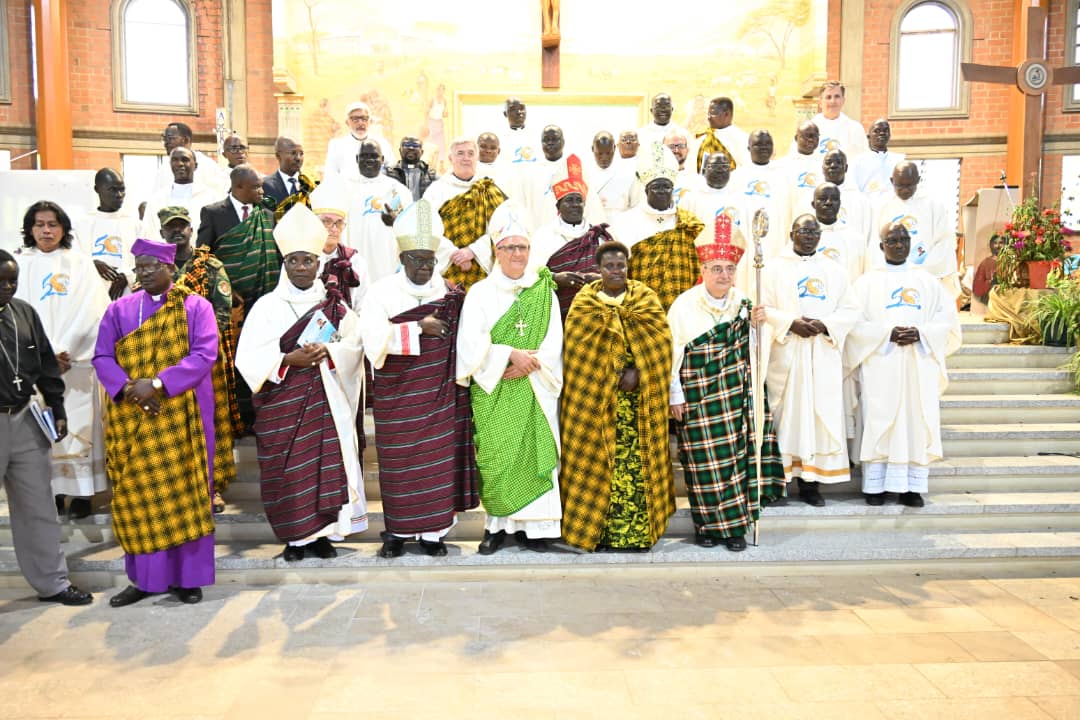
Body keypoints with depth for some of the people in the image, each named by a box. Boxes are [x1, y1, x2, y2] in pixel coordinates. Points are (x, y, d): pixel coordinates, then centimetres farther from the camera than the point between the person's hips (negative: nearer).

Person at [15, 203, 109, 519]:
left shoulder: (80, 263, 7)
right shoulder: (19, 264, 9)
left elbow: (90, 310, -2)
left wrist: (64, 350, -12)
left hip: (76, 359, -1)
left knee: (77, 425, -2)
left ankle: (81, 493, 1)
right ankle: (52, 491, 5)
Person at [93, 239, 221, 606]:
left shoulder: (196, 306, 2)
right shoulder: (119, 309, 11)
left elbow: (204, 354, -10)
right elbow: (102, 358, 4)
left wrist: (157, 384, -19)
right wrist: (128, 388, -15)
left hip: (182, 418, -3)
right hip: (131, 420, 3)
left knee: (184, 495, 2)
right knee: (136, 496, 5)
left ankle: (189, 576, 11)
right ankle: (144, 577, 15)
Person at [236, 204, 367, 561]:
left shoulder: (333, 304, 7)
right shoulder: (268, 305, 2)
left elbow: (354, 344, 3)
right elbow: (249, 356, -4)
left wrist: (327, 353, -15)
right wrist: (289, 360, -17)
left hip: (326, 399, 1)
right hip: (282, 402, -1)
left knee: (327, 460, 1)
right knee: (287, 467, 0)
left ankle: (322, 532, 14)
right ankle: (296, 537, 13)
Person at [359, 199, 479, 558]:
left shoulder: (448, 291, 7)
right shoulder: (383, 292, -1)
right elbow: (373, 337, -16)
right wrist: (419, 329, -17)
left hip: (440, 392, 2)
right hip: (397, 394, -2)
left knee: (440, 456, 3)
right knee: (399, 460, 3)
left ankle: (433, 531, 14)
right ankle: (398, 531, 17)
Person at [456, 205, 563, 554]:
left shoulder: (544, 292, 9)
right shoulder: (481, 292, 3)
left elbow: (554, 340, 2)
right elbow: (472, 342, -7)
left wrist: (530, 363, -14)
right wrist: (512, 354, -16)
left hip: (534, 389, 2)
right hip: (493, 390, -1)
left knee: (534, 453, 0)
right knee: (496, 457, -3)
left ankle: (529, 525, 8)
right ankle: (497, 524, 9)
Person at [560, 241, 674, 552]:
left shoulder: (646, 298, 8)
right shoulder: (585, 300, 6)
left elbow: (659, 342, -1)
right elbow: (578, 347, -4)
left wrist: (636, 372, -14)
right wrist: (612, 376, -12)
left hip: (637, 398, 0)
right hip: (596, 395, 0)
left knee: (635, 458, -2)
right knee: (598, 456, -1)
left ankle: (637, 529, 6)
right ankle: (599, 528, 6)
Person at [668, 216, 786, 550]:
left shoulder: (743, 302, 4)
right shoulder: (684, 305, -8)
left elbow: (749, 347, 14)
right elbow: (674, 352, -7)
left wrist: (758, 324, -6)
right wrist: (676, 396, -7)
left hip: (737, 396, 4)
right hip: (699, 395, -3)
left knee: (739, 454, 5)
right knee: (705, 460, 2)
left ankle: (735, 523, 16)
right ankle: (707, 524, 17)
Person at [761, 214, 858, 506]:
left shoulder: (835, 270, 15)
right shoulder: (774, 267, 7)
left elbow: (849, 309, 8)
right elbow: (763, 307, 0)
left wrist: (825, 325, -10)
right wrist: (790, 323, -15)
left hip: (824, 353, 2)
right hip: (786, 353, -2)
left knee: (822, 412, -2)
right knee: (788, 410, -3)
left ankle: (810, 481, 1)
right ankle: (780, 476, 3)